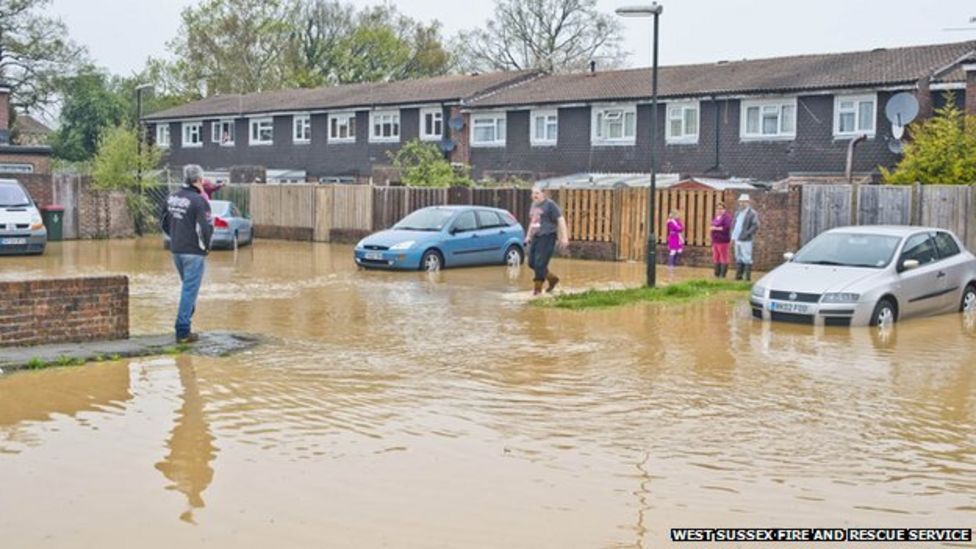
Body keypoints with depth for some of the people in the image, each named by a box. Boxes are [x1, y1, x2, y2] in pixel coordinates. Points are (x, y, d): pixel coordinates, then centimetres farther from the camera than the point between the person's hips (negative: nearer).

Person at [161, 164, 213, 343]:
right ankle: (183, 331, -2)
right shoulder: (199, 201, -16)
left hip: (176, 250, 7)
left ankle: (185, 320, 27)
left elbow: (164, 223, 15)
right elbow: (205, 228, -20)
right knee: (190, 289, -2)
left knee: (188, 287, 22)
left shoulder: (172, 198, 7)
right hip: (193, 252, -7)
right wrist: (206, 246, -3)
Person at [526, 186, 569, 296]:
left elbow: (561, 220, -11)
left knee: (540, 263, -10)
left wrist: (564, 237, -16)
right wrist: (528, 235, 28)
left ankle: (537, 288, 1)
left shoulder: (549, 204, -8)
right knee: (532, 263, 8)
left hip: (547, 237, -8)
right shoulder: (534, 205, 15)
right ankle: (552, 279, 24)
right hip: (535, 237, 8)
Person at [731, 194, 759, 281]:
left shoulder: (752, 213, -7)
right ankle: (739, 275, 16)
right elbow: (734, 224, 24)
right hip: (737, 239, 8)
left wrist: (746, 234, -19)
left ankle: (747, 276, -2)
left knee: (747, 258, -6)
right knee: (738, 258, 11)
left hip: (746, 240, -8)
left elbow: (756, 226, -15)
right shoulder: (738, 213, 17)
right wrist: (733, 236, 12)